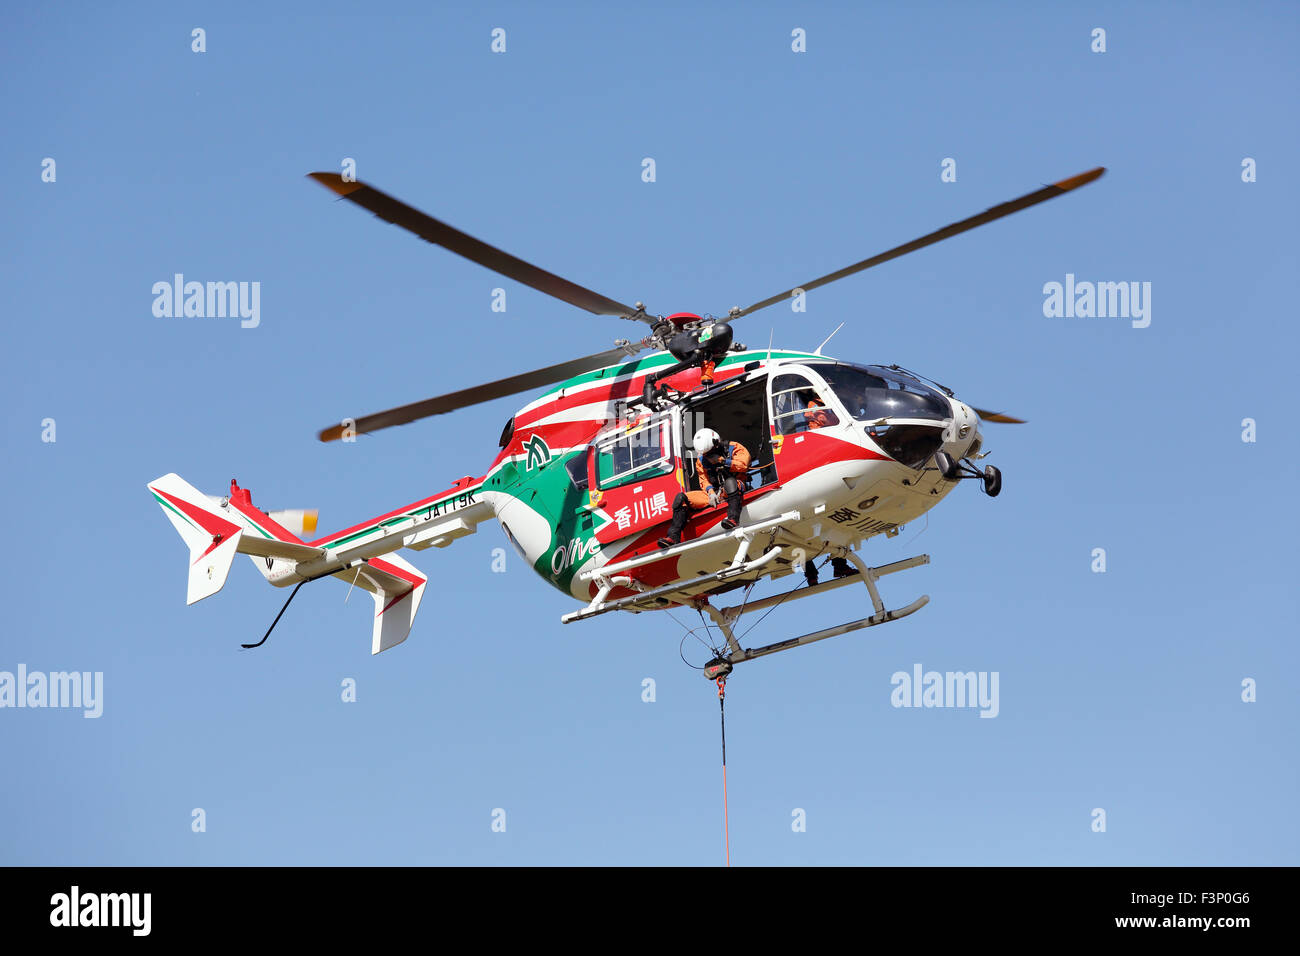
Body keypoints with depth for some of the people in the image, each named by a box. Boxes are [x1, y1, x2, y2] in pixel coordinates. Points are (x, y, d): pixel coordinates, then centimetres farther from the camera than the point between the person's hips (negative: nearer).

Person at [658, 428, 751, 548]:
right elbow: (704, 479, 7)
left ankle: (733, 518, -56)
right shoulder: (701, 459, 11)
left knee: (730, 481, -41)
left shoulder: (733, 448, -2)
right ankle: (674, 536, -18)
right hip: (715, 493, 5)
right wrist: (710, 491, -13)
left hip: (735, 490, -5)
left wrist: (722, 461, -15)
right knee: (681, 498, -9)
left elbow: (743, 464, -17)